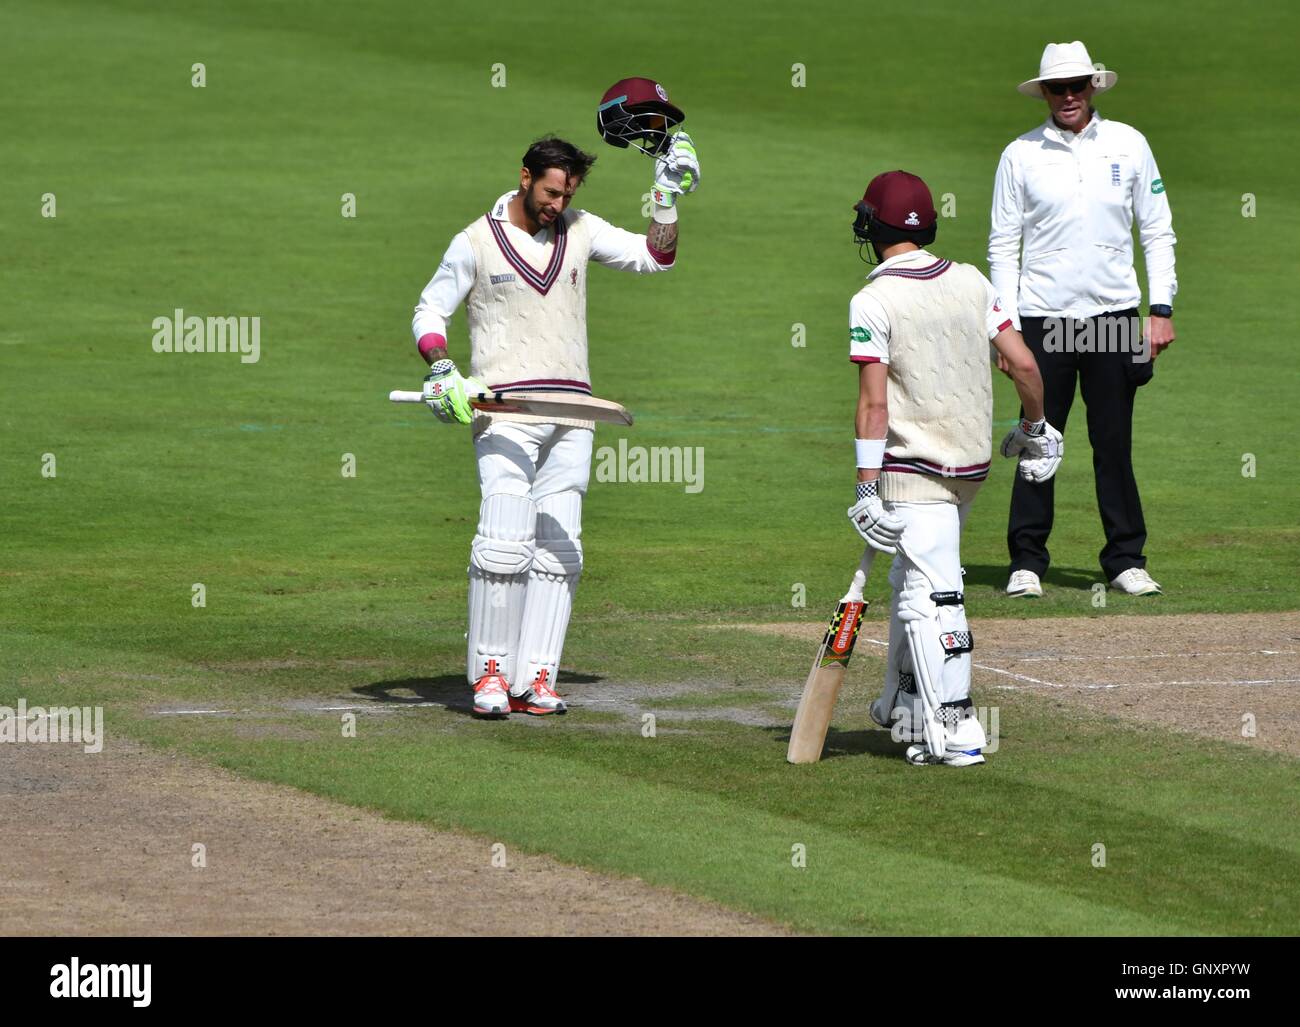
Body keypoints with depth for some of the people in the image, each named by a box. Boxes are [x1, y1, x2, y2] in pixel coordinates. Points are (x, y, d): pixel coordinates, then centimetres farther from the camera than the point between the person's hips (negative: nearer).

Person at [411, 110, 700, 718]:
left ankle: (534, 680, 1)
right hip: (505, 411, -4)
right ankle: (490, 673, -5)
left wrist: (667, 202, 0)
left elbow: (654, 257, 14)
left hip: (572, 414, 4)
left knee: (558, 551, 0)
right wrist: (442, 371, -9)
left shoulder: (580, 232, 12)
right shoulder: (477, 242, 2)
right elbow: (429, 311, 7)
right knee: (504, 546, -15)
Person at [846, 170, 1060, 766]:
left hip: (913, 471, -7)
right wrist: (1035, 429, 18)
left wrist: (867, 486, -16)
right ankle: (904, 706, 34)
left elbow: (874, 403, -17)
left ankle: (954, 732, -10)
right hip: (971, 466, 7)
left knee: (931, 598, -6)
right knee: (912, 581, 23)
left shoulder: (873, 302, -13)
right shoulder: (971, 282, 3)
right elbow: (1024, 364, 2)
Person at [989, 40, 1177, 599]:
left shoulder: (1128, 145, 5)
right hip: (1043, 318, -1)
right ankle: (1026, 562, 6)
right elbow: (1003, 243, 4)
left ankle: (1126, 560, 10)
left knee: (1114, 444, 2)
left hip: (1113, 316, 1)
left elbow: (1157, 231, 9)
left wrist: (1161, 310, 2)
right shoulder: (1021, 155, 2)